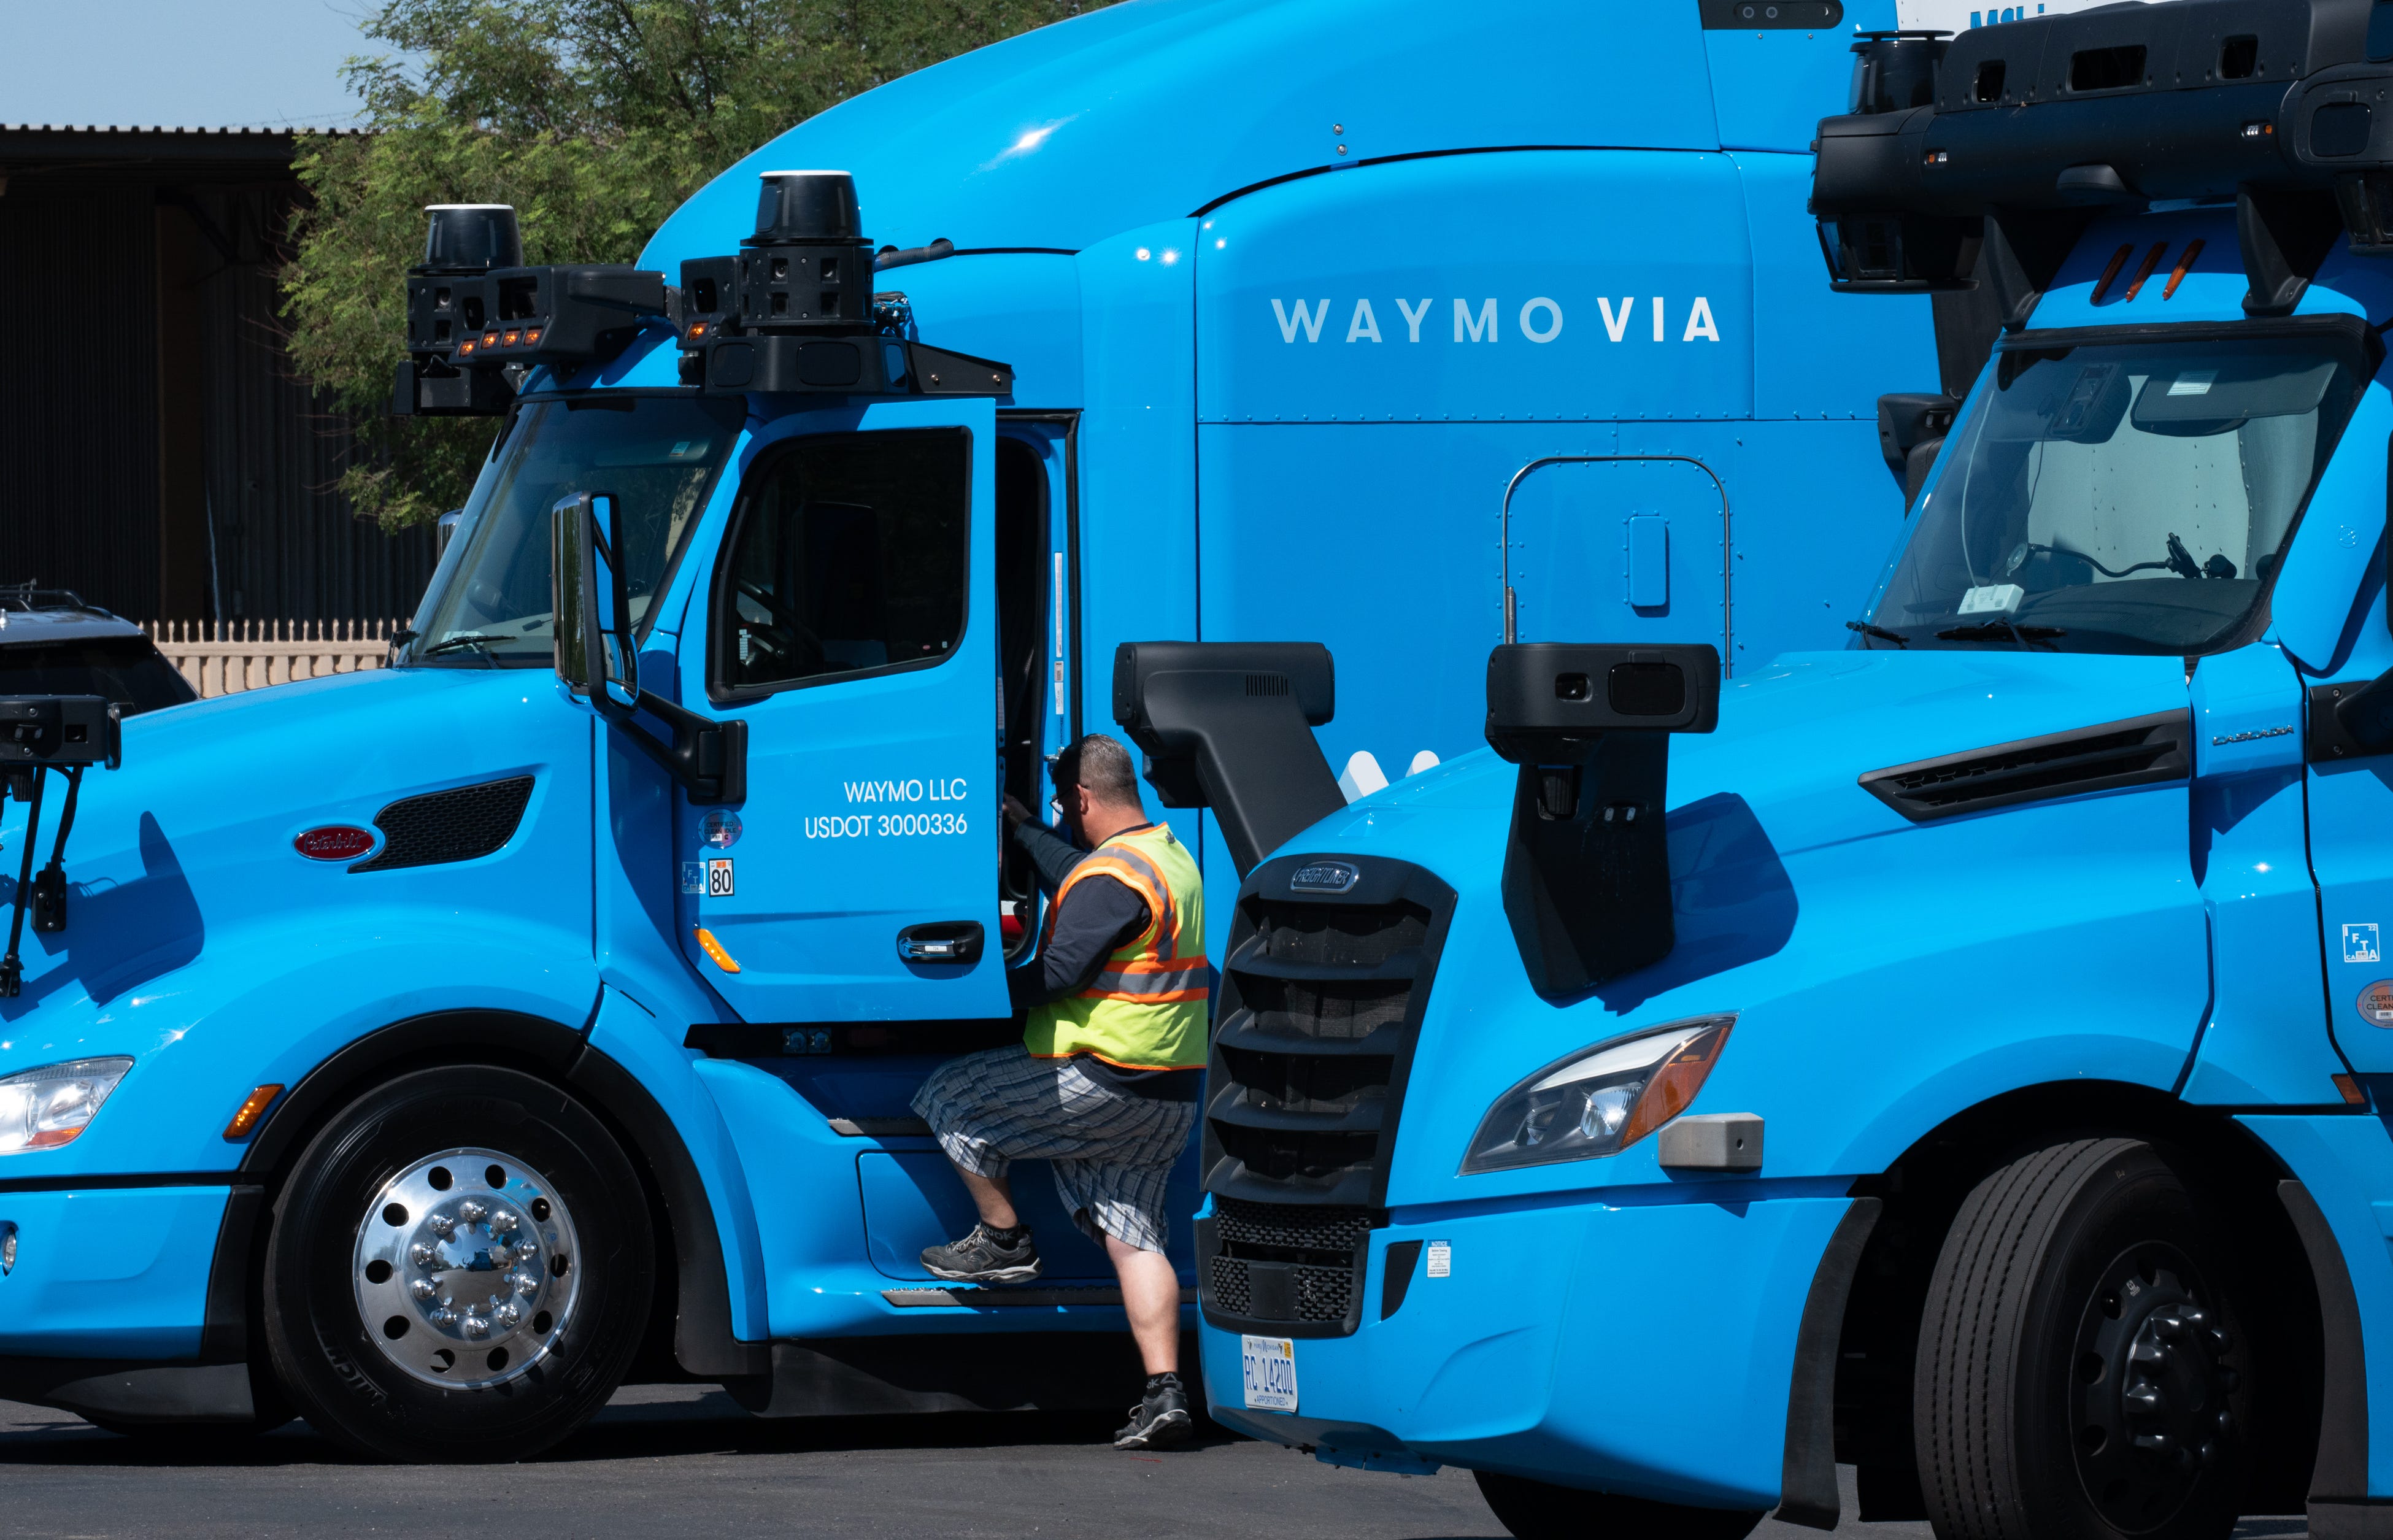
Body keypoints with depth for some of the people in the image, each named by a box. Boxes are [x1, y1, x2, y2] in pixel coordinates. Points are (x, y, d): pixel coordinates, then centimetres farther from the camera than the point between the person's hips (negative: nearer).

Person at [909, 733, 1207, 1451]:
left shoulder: (1114, 876, -16)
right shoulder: (1170, 856, 16)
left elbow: (1055, 974, -19)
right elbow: (1075, 881, 34)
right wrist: (1021, 827, 43)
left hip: (1102, 1083, -10)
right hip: (1170, 1096, 10)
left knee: (950, 1096, 4)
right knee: (1132, 1237, 7)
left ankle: (1003, 1238, 11)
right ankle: (1164, 1392, -4)